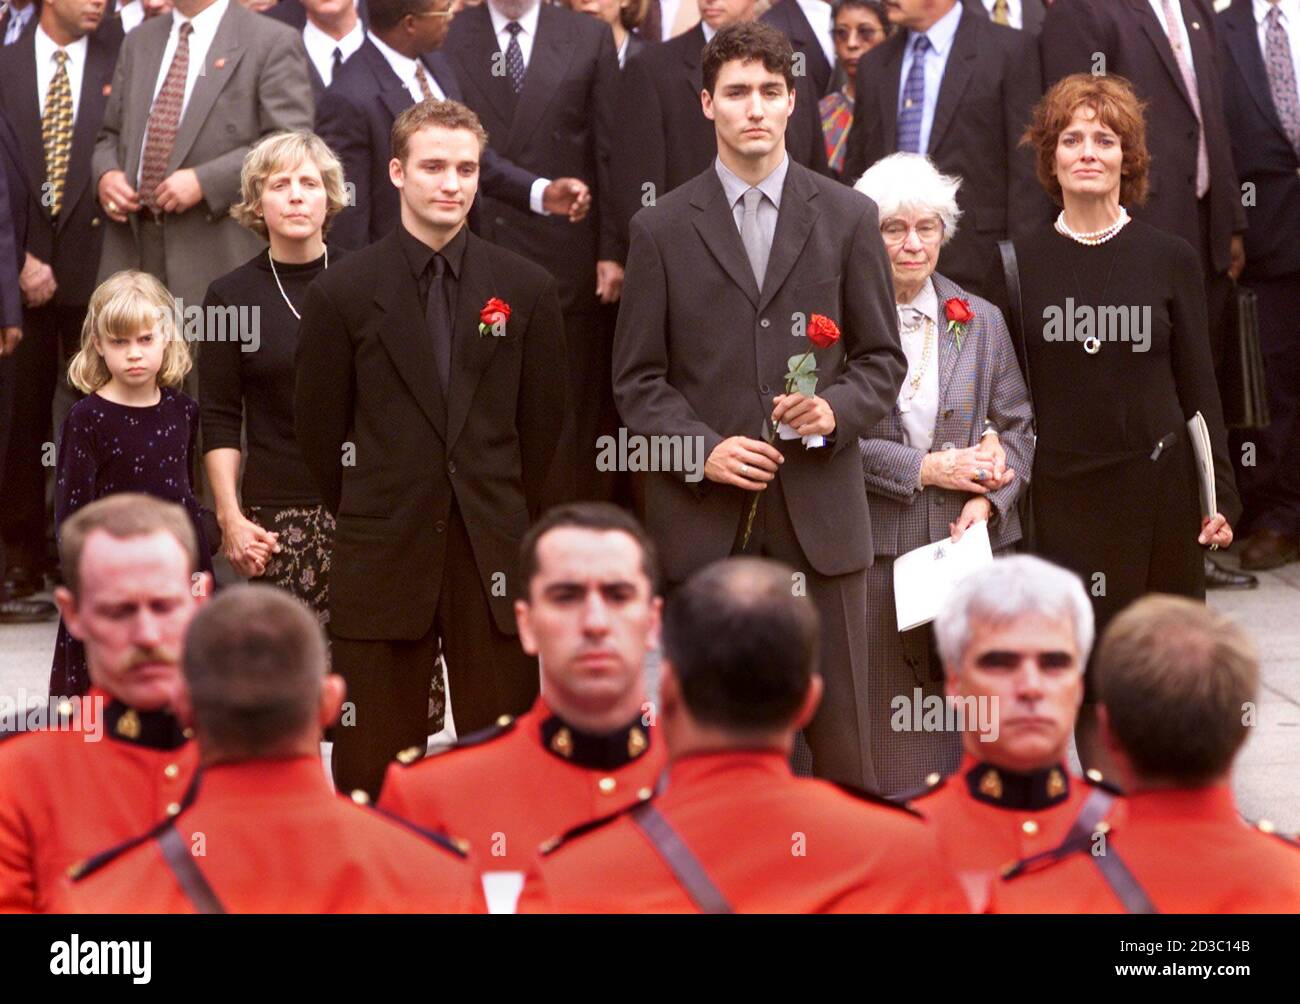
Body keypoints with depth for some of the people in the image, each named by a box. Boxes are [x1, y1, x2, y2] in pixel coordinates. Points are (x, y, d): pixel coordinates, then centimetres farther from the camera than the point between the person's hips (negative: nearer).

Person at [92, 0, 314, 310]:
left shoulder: (273, 42, -1)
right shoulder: (139, 41, 20)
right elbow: (111, 135, 26)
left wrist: (204, 181, -16)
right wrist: (106, 174, 2)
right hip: (132, 251, 6)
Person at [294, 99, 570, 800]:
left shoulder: (526, 289, 7)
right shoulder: (343, 292, 2)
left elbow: (546, 426, 11)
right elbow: (318, 426, 7)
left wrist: (525, 535, 10)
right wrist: (366, 518, 9)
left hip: (495, 558, 1)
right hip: (382, 560, -1)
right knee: (373, 768, 2)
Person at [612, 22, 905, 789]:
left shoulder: (849, 218, 8)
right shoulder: (662, 229, 7)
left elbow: (884, 359, 10)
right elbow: (638, 378, 6)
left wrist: (836, 408, -10)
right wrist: (701, 449, -10)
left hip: (820, 514, 0)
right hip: (705, 516, 0)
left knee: (842, 733, 1)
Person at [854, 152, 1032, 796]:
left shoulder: (981, 321, 11)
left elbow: (1017, 427, 11)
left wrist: (987, 501, -6)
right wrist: (926, 470, -11)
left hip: (970, 543, 3)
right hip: (876, 546, -3)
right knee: (887, 715, -2)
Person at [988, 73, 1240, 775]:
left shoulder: (1169, 261, 3)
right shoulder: (1020, 264, 4)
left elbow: (1198, 387, 6)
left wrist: (1219, 494, 1)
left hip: (1155, 485, 0)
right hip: (1063, 491, 0)